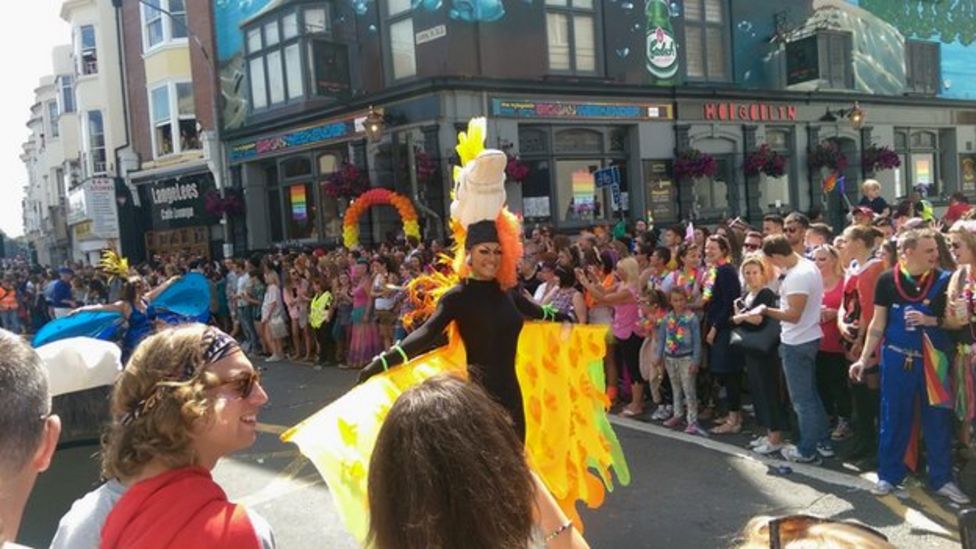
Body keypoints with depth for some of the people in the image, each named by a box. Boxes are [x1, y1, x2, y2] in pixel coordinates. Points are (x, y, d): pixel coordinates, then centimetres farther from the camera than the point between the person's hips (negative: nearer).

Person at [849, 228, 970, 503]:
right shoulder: (887, 280, -5)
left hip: (933, 359, 1)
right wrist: (863, 359, 0)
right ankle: (889, 475, 22)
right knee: (893, 418, 9)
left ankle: (942, 479, 22)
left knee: (938, 419, 8)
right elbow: (878, 324, 2)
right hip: (896, 358, 0)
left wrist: (930, 320, -18)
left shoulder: (944, 280, -4)